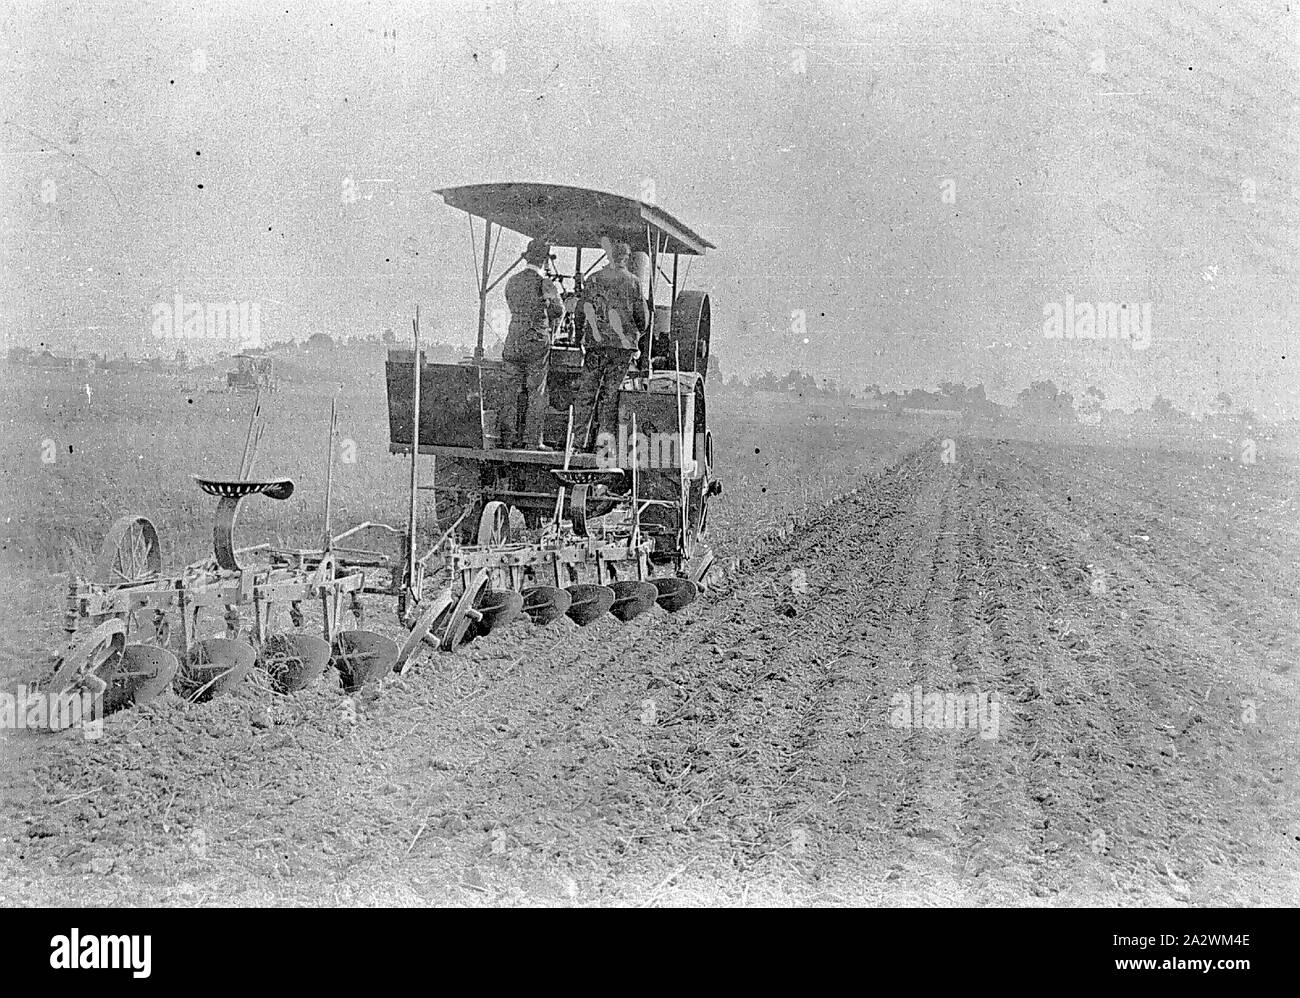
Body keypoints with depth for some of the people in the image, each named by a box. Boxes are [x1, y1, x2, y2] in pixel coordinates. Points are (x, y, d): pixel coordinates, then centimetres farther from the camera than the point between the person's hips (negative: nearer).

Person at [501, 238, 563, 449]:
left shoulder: (512, 281, 8)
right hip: (537, 340, -5)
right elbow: (558, 311, -4)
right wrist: (548, 325, 16)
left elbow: (513, 308, 13)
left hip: (514, 340, 5)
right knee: (536, 392, 0)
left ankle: (510, 437, 9)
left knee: (513, 391, 8)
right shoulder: (544, 283, -9)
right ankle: (532, 440, -1)